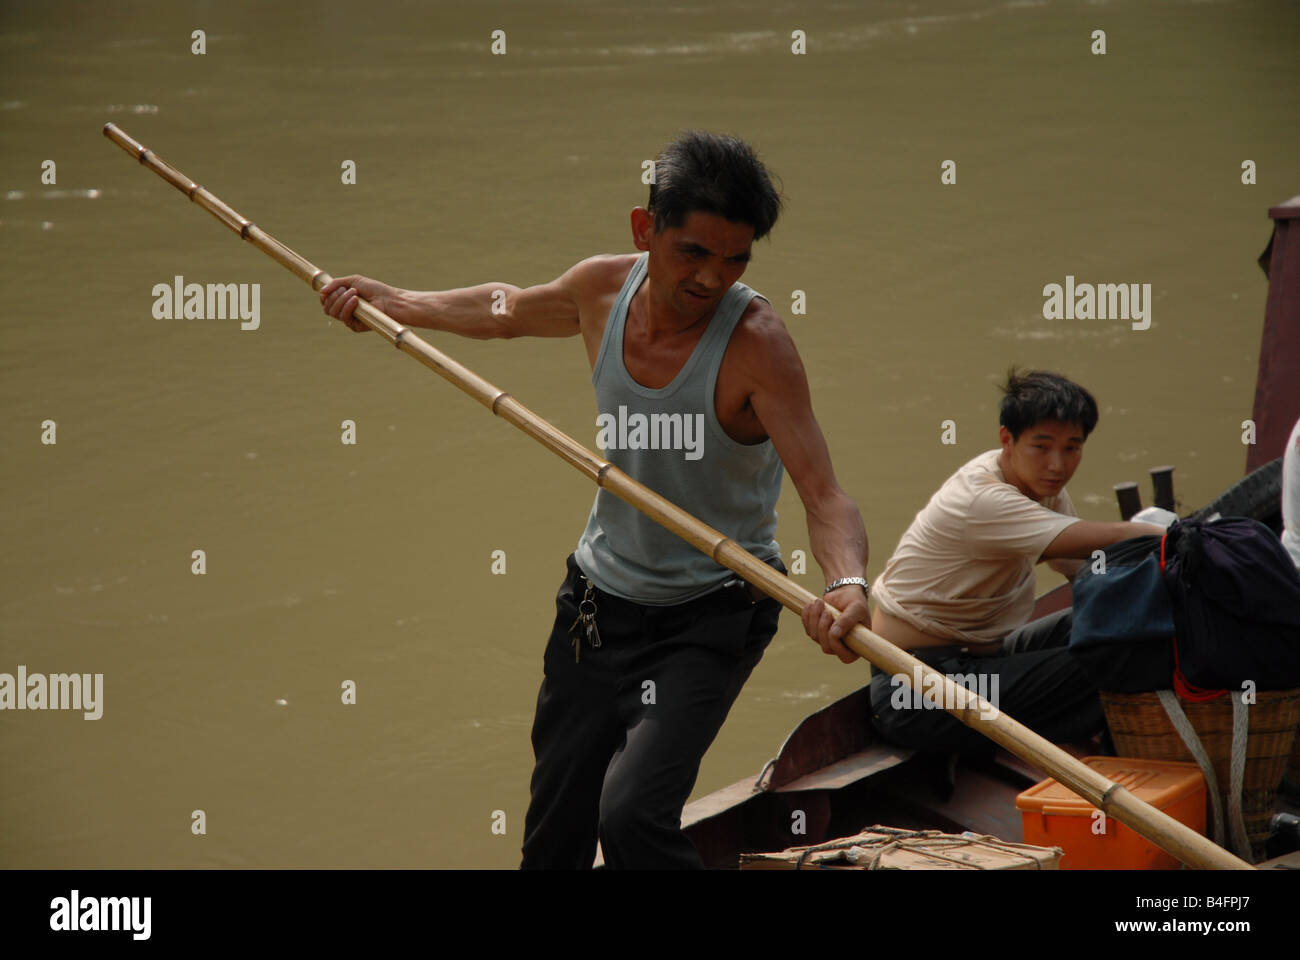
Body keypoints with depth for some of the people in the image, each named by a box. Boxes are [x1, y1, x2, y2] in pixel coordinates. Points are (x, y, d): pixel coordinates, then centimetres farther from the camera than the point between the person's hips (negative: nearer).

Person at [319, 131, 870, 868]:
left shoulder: (756, 341, -23)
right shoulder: (603, 289, -7)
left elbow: (825, 495, -30)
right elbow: (509, 310, 19)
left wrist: (849, 586, -48)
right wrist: (393, 302, 21)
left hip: (710, 615, -6)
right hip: (602, 597, 6)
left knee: (633, 815, -26)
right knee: (554, 834, 13)